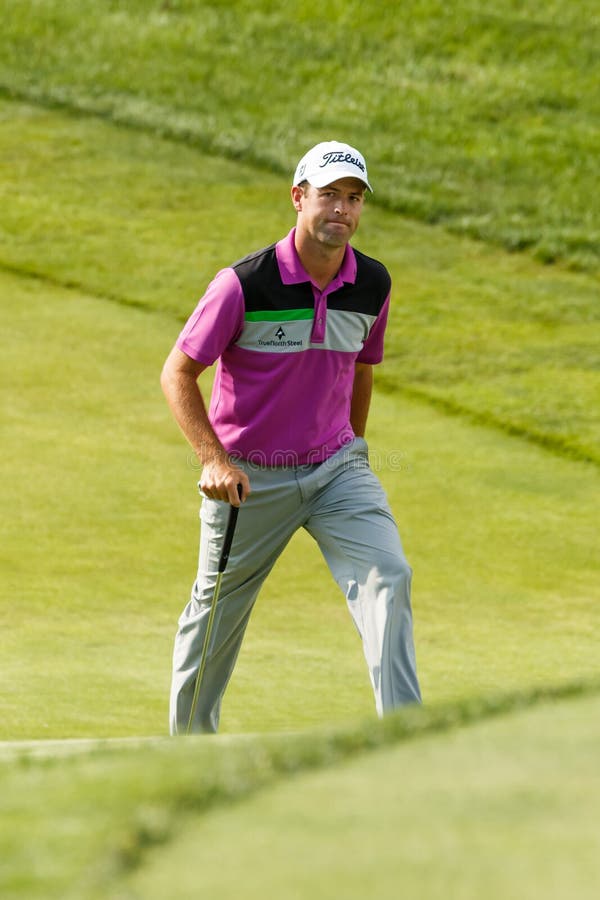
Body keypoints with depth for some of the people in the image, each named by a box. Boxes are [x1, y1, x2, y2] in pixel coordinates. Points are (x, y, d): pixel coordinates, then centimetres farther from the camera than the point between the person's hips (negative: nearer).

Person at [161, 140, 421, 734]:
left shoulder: (372, 285, -4)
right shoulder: (244, 284, -19)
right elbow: (177, 374, -11)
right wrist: (213, 459, -22)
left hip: (334, 467, 3)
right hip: (247, 477, -3)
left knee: (387, 578, -18)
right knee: (217, 611, 11)